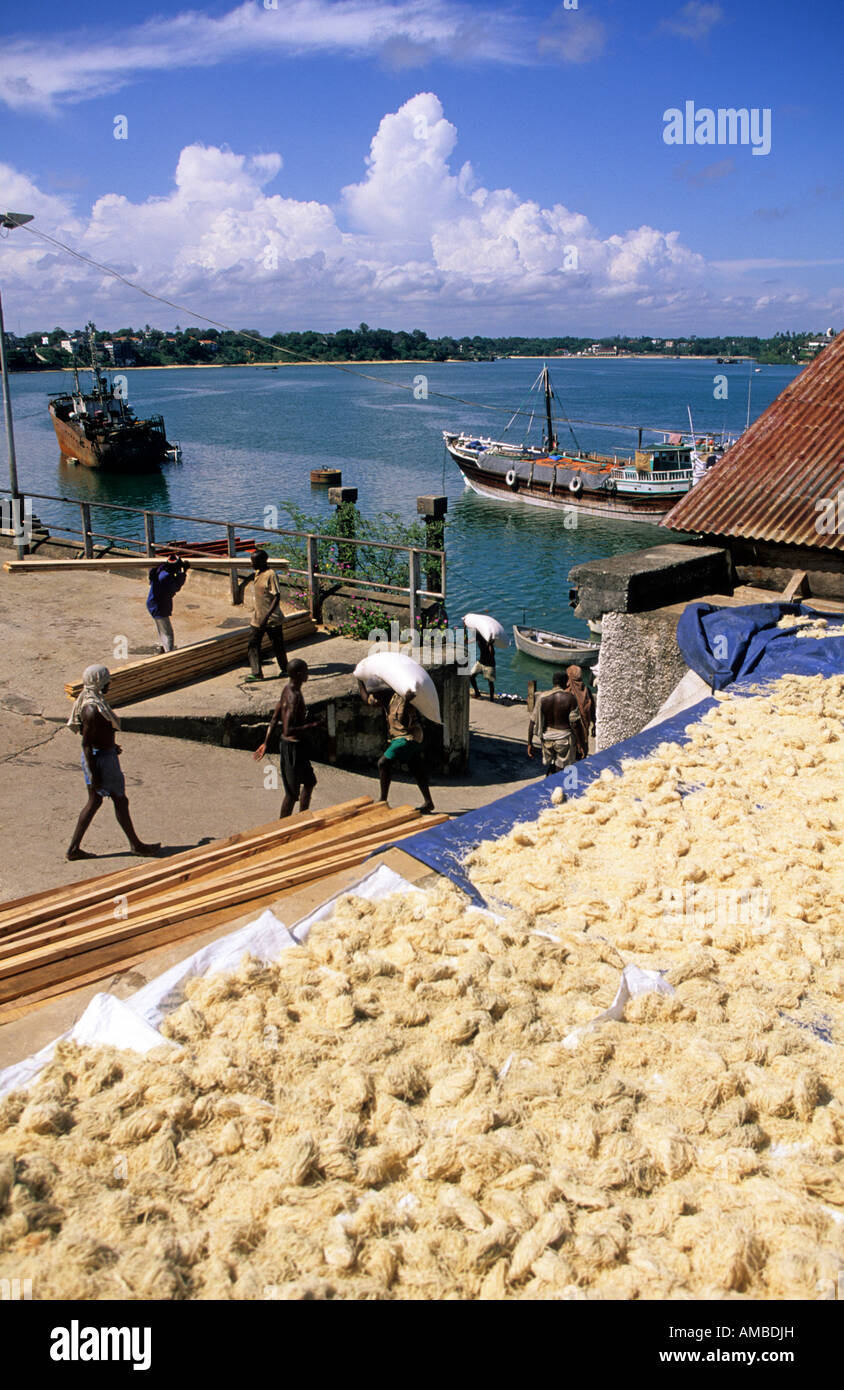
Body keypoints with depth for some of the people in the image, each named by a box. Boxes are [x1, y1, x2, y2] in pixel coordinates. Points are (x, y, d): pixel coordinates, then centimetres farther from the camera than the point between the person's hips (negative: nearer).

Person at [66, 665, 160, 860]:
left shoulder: (92, 700, 5)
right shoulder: (93, 709, -26)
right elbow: (86, 744, -24)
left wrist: (110, 745, 28)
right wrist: (94, 775, -22)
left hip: (102, 754, 10)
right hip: (101, 759, -10)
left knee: (94, 802, 16)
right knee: (120, 801, 6)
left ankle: (74, 848, 19)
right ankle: (136, 845, 23)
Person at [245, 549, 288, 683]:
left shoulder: (271, 575, -18)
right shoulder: (256, 574, 8)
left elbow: (277, 597, -22)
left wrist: (267, 615, -27)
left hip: (272, 619, -8)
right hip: (257, 619, 8)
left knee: (278, 646, 6)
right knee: (253, 644, -1)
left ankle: (284, 669, 23)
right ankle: (256, 673, 1)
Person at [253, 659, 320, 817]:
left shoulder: (287, 690, 3)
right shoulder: (294, 697, -26)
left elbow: (274, 719, 9)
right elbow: (288, 730, -31)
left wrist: (265, 743, 14)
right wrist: (312, 725, -22)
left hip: (288, 744, 10)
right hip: (294, 746, -10)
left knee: (310, 782, 25)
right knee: (292, 793, 2)